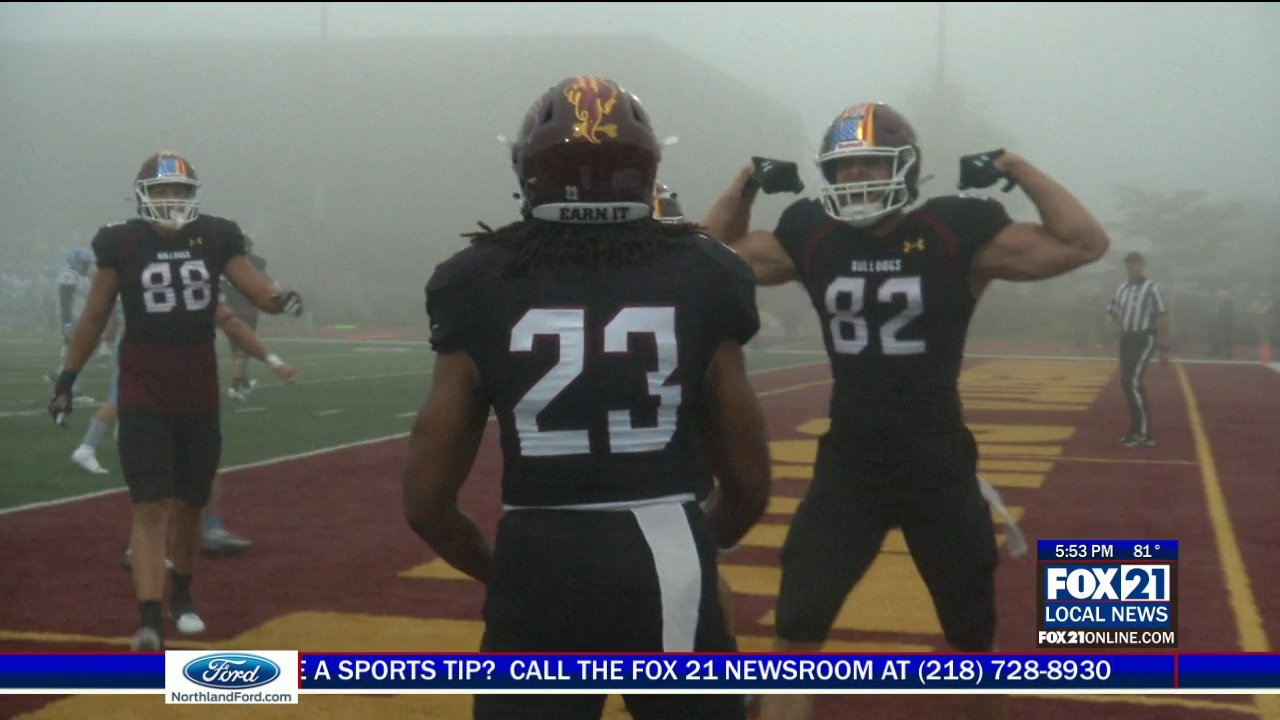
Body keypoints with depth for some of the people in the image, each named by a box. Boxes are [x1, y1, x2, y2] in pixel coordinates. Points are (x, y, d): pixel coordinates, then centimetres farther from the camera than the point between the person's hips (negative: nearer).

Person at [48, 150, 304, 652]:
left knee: (189, 503, 15)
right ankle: (149, 622, -14)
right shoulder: (122, 245, -4)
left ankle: (181, 597, 36)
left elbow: (259, 291, -3)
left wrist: (281, 299, -26)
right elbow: (94, 317, 4)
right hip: (143, 394, -3)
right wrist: (67, 378, 5)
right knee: (151, 507, -11)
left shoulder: (215, 238, 1)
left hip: (199, 393, 3)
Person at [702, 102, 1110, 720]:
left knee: (972, 635, 17)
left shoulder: (957, 234, -9)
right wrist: (746, 184, 0)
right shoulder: (811, 239, -1)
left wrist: (1019, 171, -14)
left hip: (939, 469, -1)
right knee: (795, 631, -7)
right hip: (848, 468, 2)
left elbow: (1084, 243, -12)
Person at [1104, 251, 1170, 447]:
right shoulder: (1121, 289, 12)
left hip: (1144, 340, -7)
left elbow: (1162, 319, -10)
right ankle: (1136, 429, 20)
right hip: (1126, 339, 7)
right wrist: (1110, 319, -7)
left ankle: (1145, 434, -12)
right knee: (1126, 384, 8)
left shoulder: (1151, 289, -8)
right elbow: (1112, 313, 19)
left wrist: (1164, 348, -13)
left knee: (1134, 383, -16)